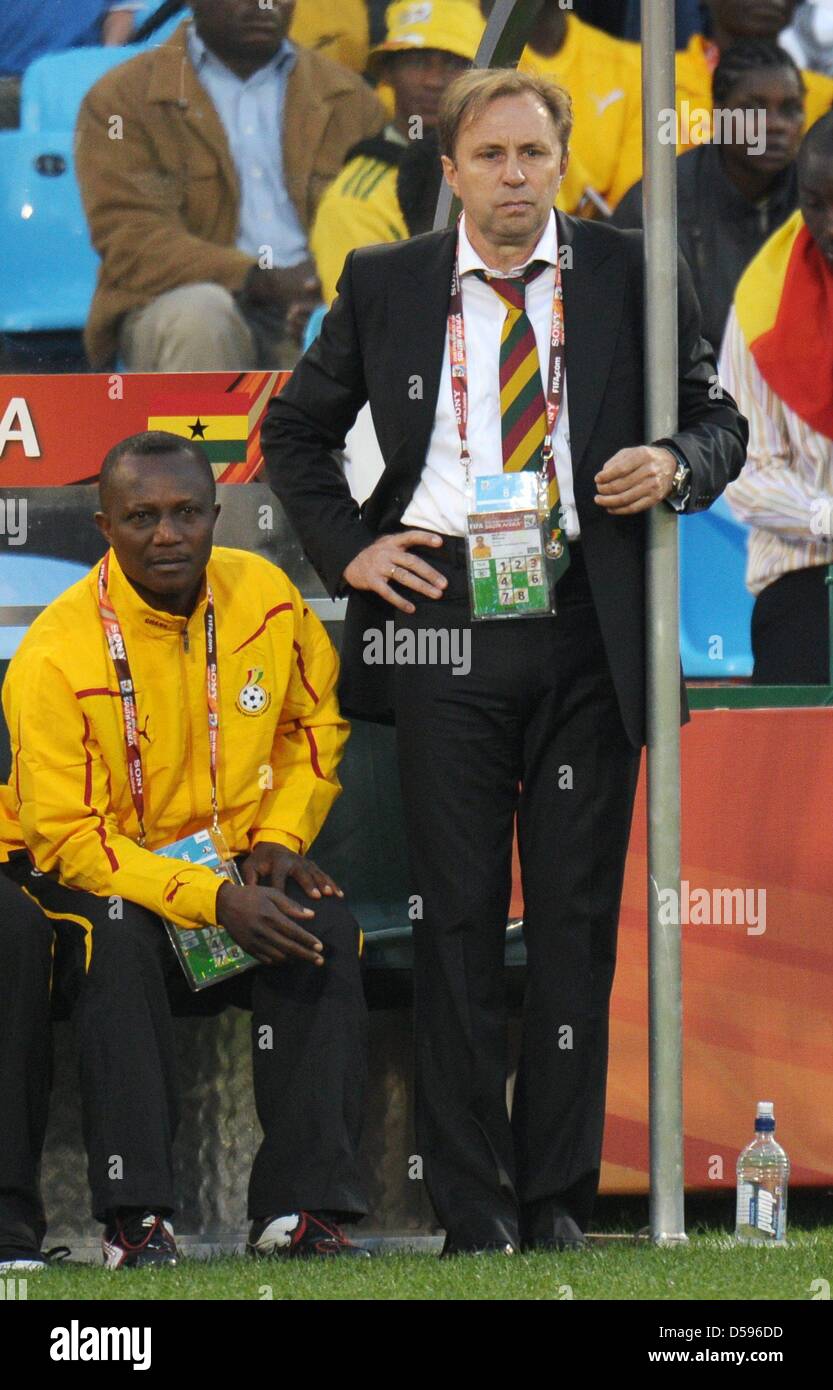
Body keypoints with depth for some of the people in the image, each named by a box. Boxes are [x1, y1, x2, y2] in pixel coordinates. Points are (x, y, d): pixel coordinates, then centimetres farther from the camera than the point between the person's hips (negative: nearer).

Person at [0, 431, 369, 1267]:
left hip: (238, 871, 4)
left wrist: (280, 838, -5)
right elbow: (68, 836, -21)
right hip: (93, 873, -4)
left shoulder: (265, 598, -5)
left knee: (325, 926, -25)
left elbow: (316, 718, 13)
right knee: (117, 933, -37)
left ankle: (303, 1208, -25)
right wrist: (215, 901, -32)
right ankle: (134, 1220, -34)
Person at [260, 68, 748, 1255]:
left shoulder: (631, 277, 7)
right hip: (442, 609, 0)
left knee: (579, 912, 2)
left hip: (589, 625, 0)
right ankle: (472, 1210, 4)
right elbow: (296, 429, 19)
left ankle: (559, 1200, 9)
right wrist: (346, 546, 6)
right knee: (459, 912, 0)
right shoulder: (385, 285, 8)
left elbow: (718, 421, 13)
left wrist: (677, 466, -9)